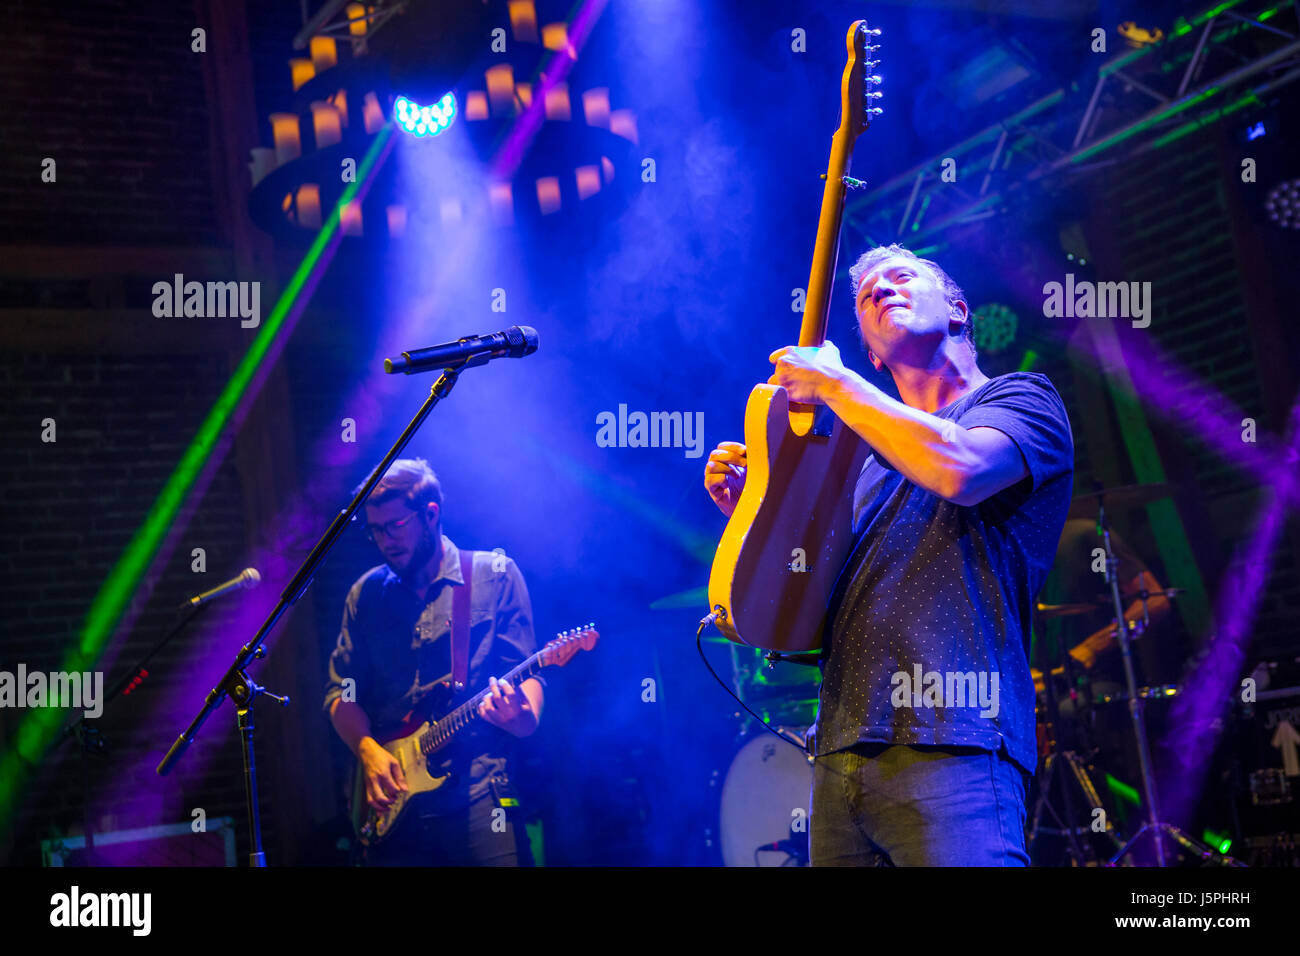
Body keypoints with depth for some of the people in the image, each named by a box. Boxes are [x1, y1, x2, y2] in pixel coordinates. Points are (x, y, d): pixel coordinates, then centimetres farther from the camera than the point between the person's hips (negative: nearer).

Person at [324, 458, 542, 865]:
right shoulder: (366, 594, 13)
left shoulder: (495, 575, 4)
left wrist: (524, 717, -22)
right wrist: (368, 750, -6)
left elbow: (526, 672, -1)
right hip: (392, 805, 3)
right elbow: (340, 692, 11)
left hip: (479, 797, -3)